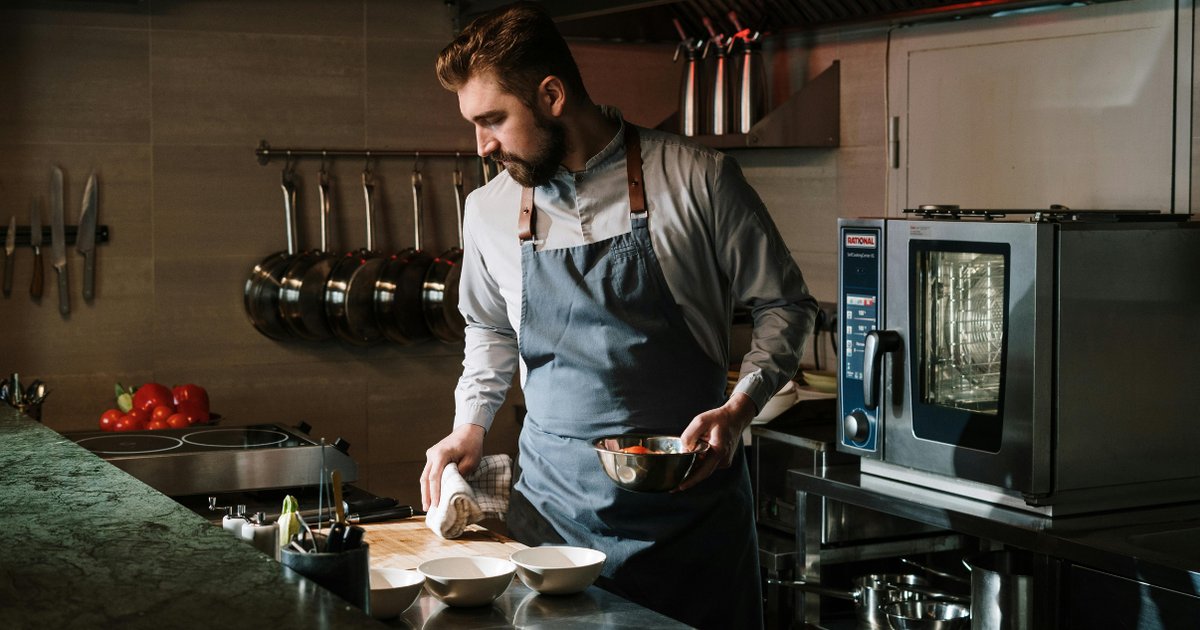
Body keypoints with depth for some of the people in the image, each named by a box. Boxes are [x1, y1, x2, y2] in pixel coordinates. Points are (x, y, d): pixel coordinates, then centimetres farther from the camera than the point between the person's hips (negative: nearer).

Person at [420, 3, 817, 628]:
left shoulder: (696, 179, -8)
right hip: (552, 500, 3)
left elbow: (784, 305, 1)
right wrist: (471, 423, 9)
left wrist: (738, 409, -12)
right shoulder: (489, 209, 6)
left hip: (687, 496, -3)